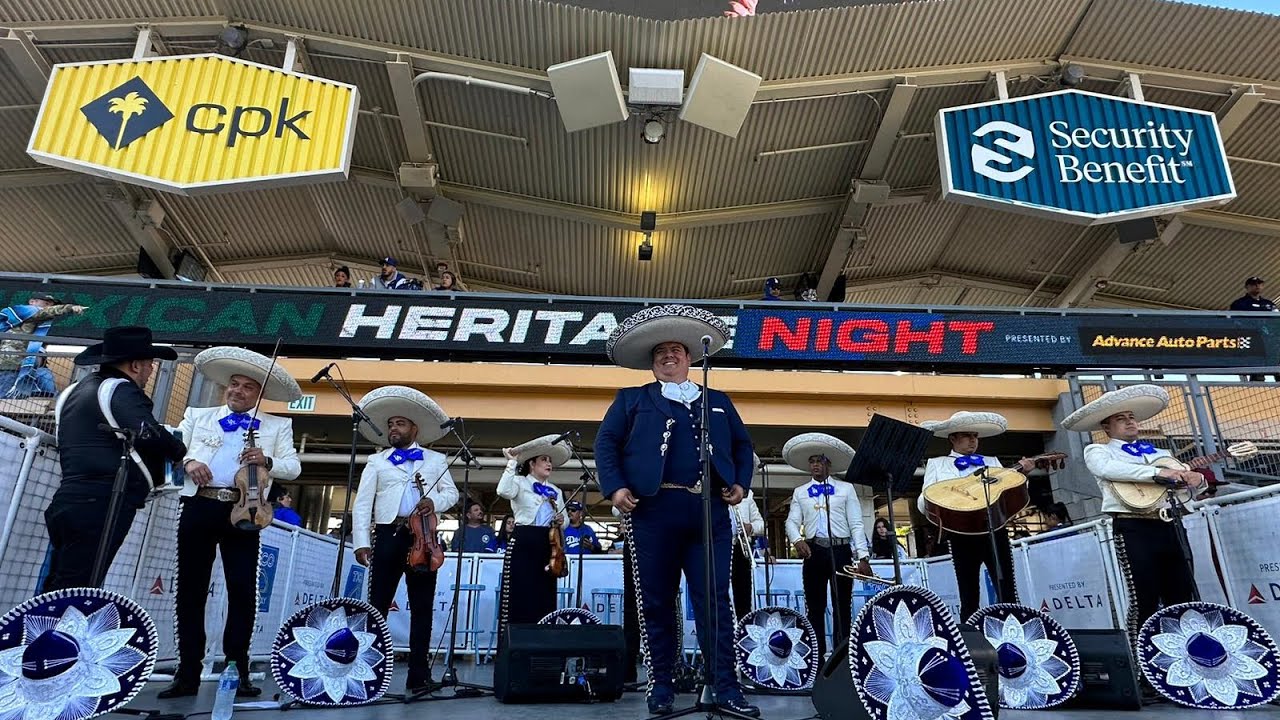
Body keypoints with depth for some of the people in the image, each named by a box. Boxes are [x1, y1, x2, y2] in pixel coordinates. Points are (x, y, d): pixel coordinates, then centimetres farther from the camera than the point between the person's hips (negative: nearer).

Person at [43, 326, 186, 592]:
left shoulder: (76, 391, 22)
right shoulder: (120, 390, -8)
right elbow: (148, 434, -24)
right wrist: (180, 452, -5)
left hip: (68, 502, 9)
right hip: (100, 508, -9)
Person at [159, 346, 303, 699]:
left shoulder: (278, 426, 13)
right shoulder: (198, 415, 19)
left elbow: (294, 467, 5)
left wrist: (267, 462, -14)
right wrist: (187, 461, -10)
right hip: (198, 506, 2)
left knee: (243, 590, -3)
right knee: (190, 589, 5)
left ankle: (237, 670, 7)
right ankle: (188, 673, 14)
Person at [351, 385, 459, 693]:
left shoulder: (436, 460, 17)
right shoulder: (377, 461, 14)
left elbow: (452, 492, 12)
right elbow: (362, 503, 6)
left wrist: (435, 501, -11)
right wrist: (361, 542, -5)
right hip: (388, 535, 0)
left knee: (422, 607, 3)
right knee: (377, 605, -1)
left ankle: (419, 675, 9)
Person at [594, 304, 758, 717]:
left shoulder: (718, 402, 21)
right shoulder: (632, 400, 14)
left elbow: (742, 444, 21)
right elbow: (606, 443, 6)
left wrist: (741, 483, 4)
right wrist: (615, 487, -9)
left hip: (710, 511, 1)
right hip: (654, 510, -1)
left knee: (714, 600, 0)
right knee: (657, 602, 4)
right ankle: (661, 685, 16)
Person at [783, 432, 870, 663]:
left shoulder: (846, 488, 10)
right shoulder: (800, 492, 15)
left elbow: (856, 524, 4)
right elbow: (792, 522, 6)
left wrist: (863, 556, -5)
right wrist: (798, 540, -15)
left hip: (841, 551, -1)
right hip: (814, 551, 1)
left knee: (843, 607, 2)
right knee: (815, 607, 3)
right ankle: (817, 657, 8)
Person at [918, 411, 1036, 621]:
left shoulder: (991, 461, 22)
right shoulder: (936, 463, 14)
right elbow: (923, 505, 6)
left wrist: (1021, 473, -2)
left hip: (994, 527, 2)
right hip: (961, 533, -2)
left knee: (1007, 592, -4)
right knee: (969, 597, -1)